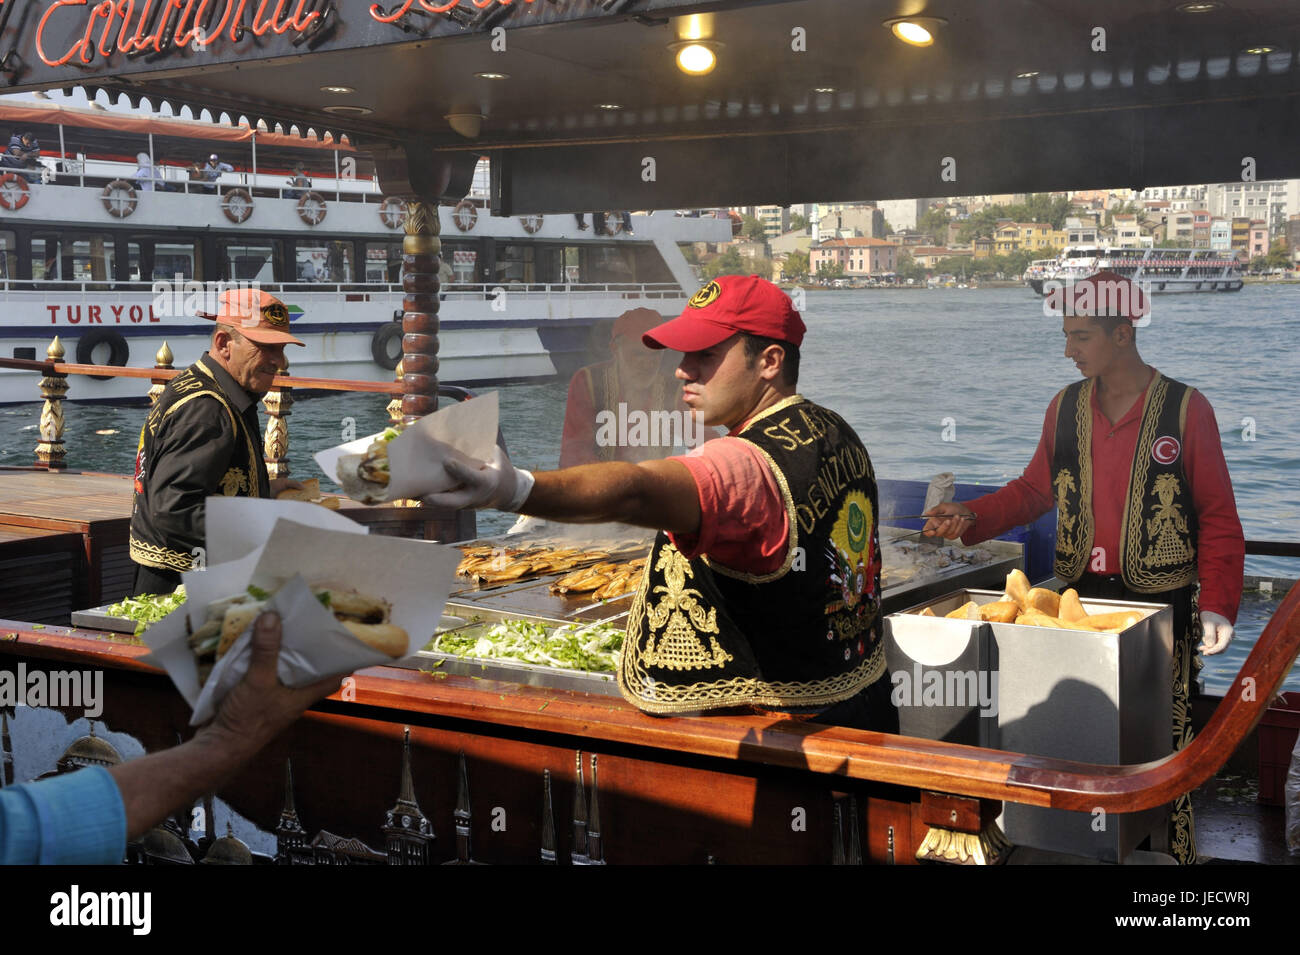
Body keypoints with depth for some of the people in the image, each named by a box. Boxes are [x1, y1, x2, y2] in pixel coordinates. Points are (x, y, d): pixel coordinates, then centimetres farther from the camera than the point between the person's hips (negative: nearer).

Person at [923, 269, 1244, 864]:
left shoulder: (1186, 409, -4)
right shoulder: (1066, 407, 8)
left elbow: (1217, 515, -2)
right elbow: (1035, 489, 15)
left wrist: (1218, 605, -10)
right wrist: (972, 518, -1)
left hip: (1159, 601, -4)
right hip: (1081, 594, 4)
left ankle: (1172, 851, 14)